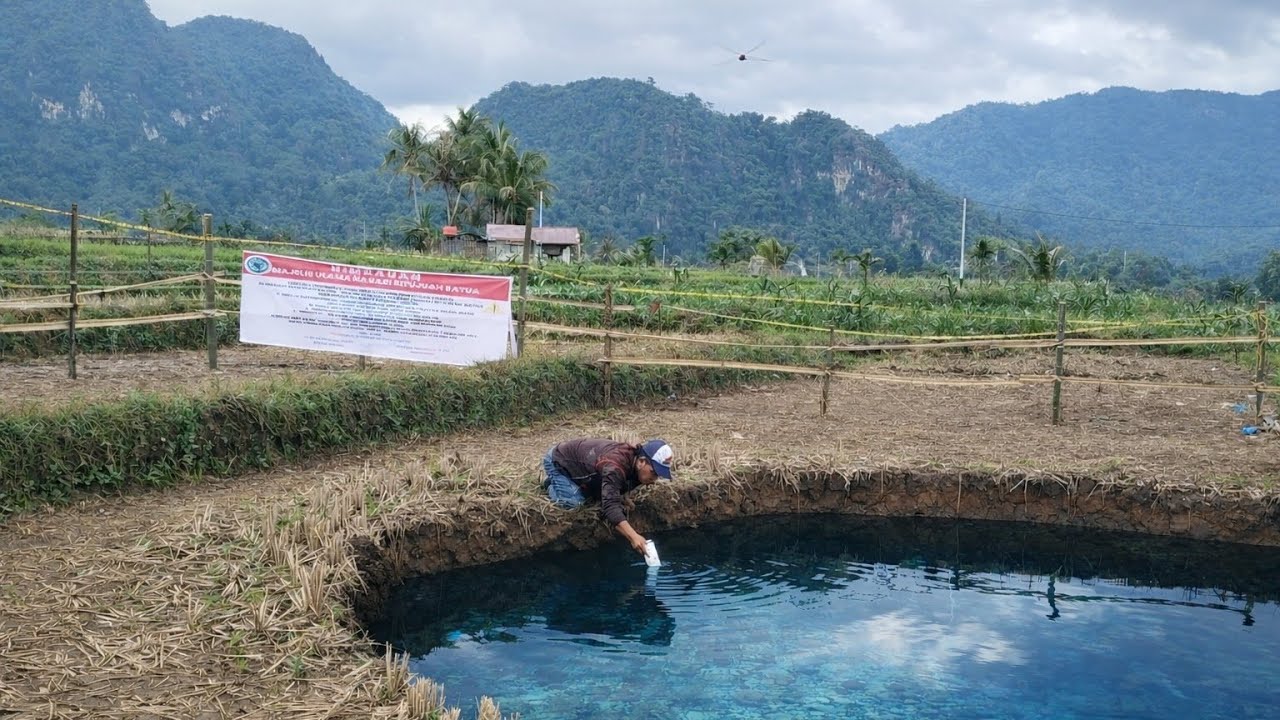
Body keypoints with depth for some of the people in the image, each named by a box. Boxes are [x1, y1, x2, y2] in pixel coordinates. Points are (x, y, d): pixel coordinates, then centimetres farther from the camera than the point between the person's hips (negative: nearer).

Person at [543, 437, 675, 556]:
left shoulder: (635, 461, -14)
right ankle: (553, 486, 9)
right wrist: (633, 536, -64)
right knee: (573, 501, -23)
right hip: (558, 461, -7)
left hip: (578, 458, 8)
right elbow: (610, 505, -54)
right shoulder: (614, 466, -43)